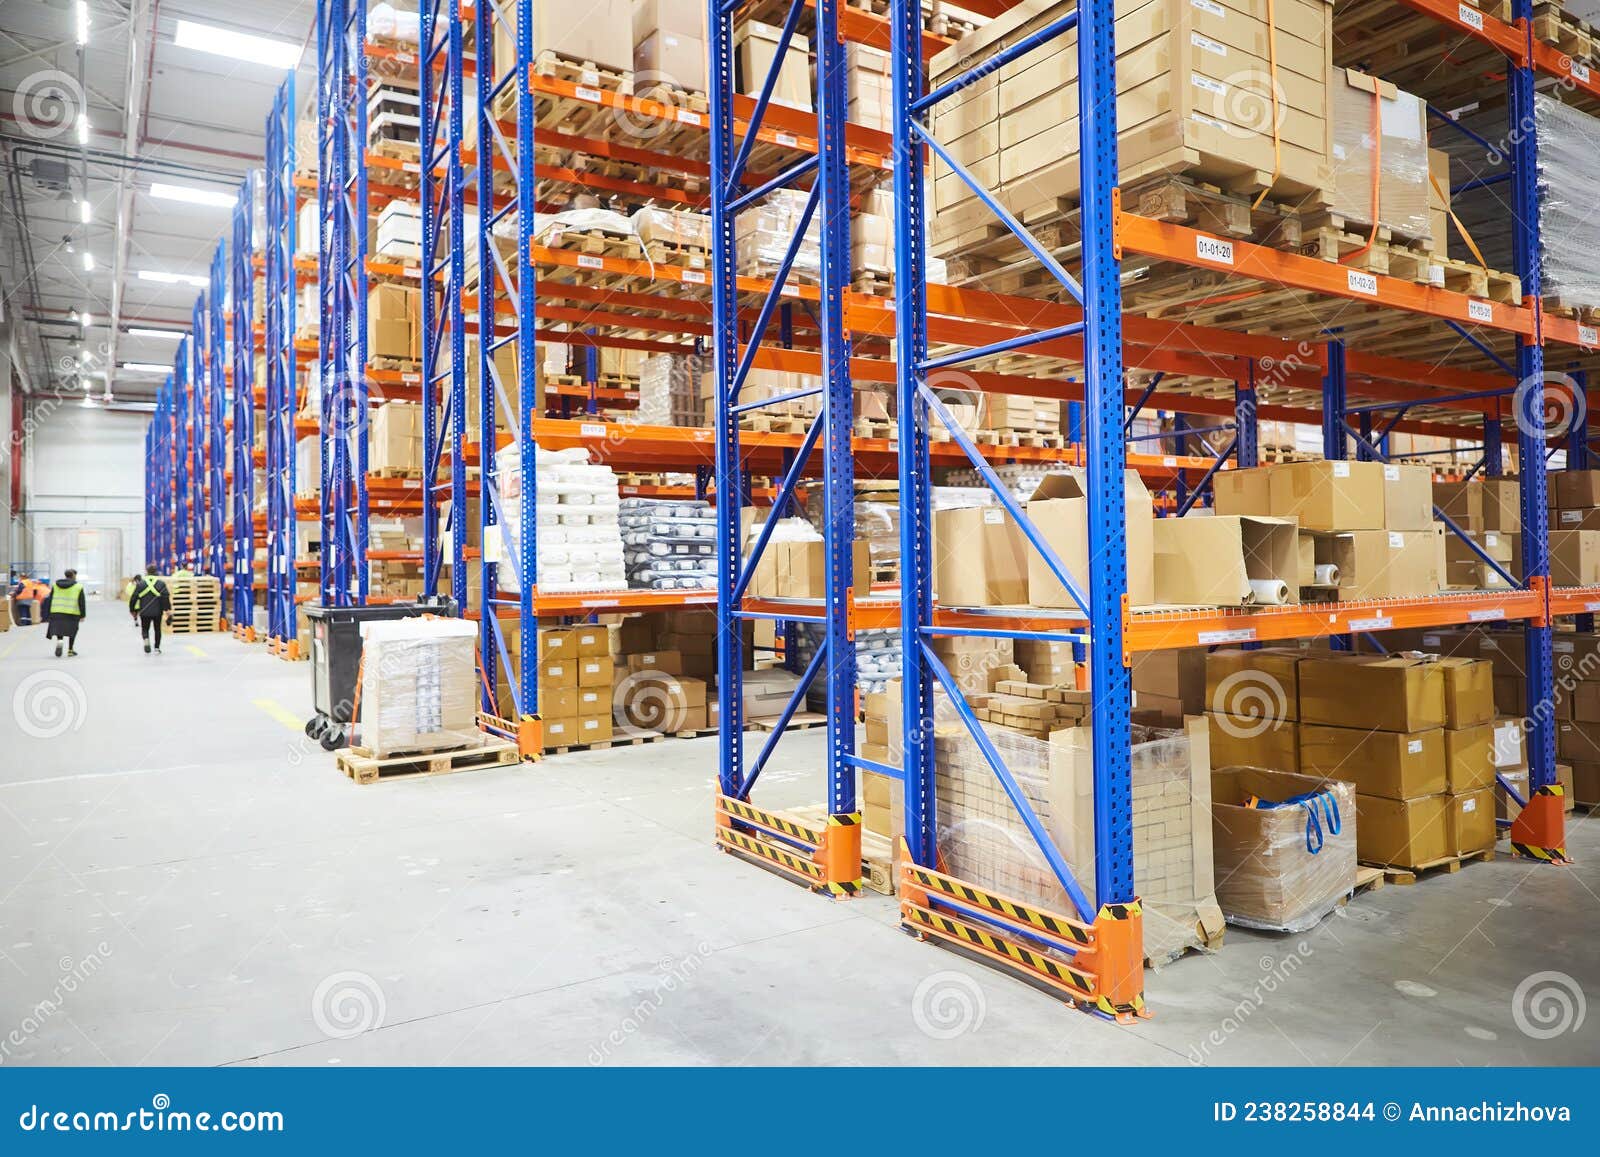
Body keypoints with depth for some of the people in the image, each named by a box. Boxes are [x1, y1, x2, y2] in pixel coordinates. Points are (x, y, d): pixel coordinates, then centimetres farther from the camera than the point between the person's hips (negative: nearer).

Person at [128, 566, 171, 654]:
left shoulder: (140, 584, -1)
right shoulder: (161, 583, -2)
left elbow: (134, 598, 1)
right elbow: (166, 596, -13)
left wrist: (132, 610, 11)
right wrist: (167, 609, -13)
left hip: (144, 612, 0)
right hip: (158, 611, 0)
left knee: (145, 629, 12)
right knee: (157, 629, 14)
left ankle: (146, 640, -18)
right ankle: (157, 648, 15)